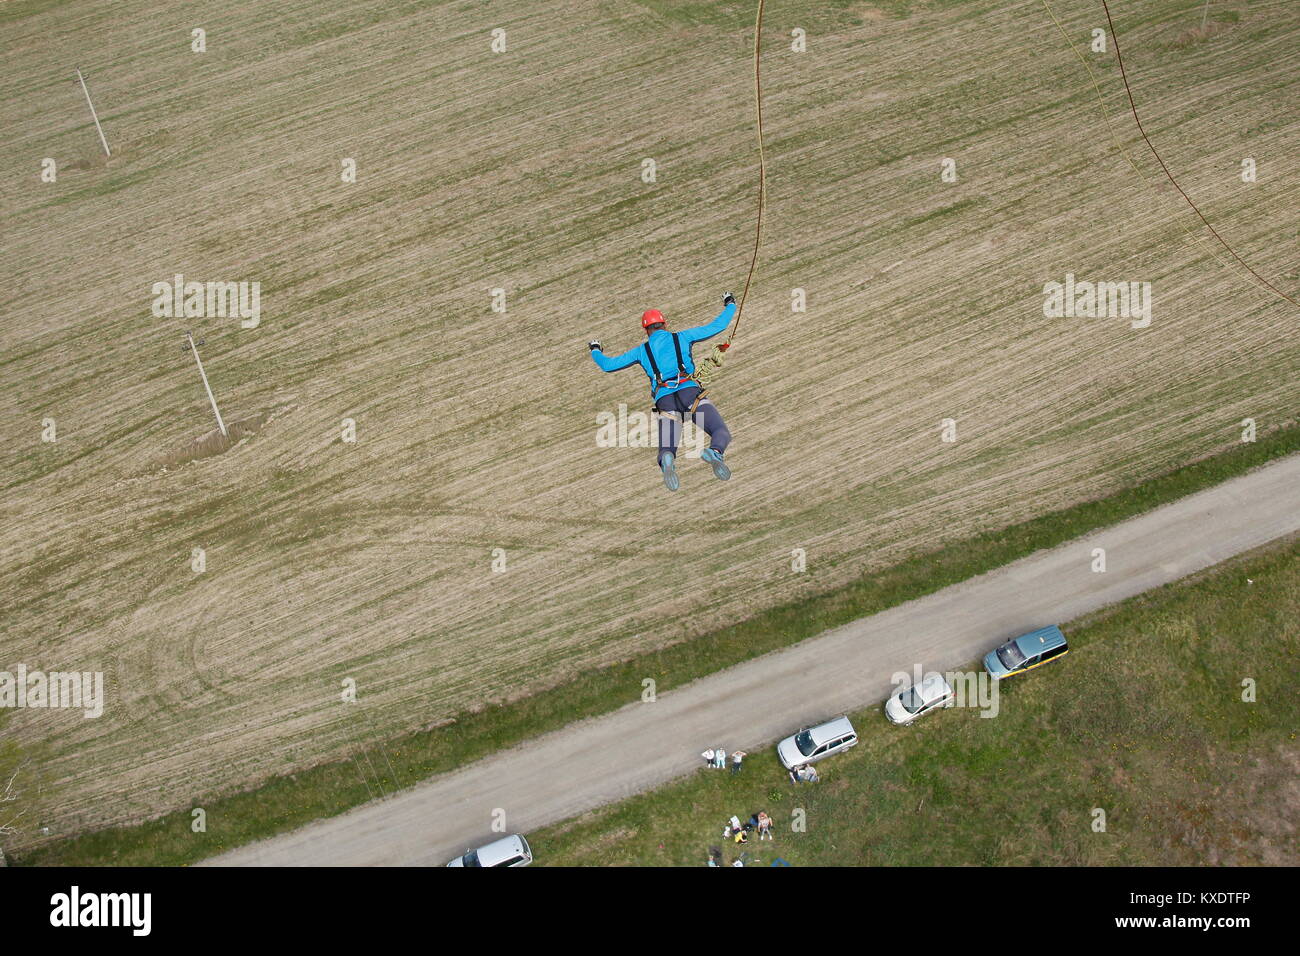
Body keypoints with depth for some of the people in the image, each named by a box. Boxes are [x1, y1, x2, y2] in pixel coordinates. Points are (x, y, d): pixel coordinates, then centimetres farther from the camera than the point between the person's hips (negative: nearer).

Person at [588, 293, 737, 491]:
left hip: (664, 400, 1)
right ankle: (715, 452, -38)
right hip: (690, 392, -1)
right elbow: (716, 327, 24)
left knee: (666, 453, 2)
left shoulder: (641, 351, 22)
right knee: (722, 433, 1)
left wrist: (595, 351, 48)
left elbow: (607, 365, 26)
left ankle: (667, 461, -39)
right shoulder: (682, 337, 19)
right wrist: (729, 306, 42)